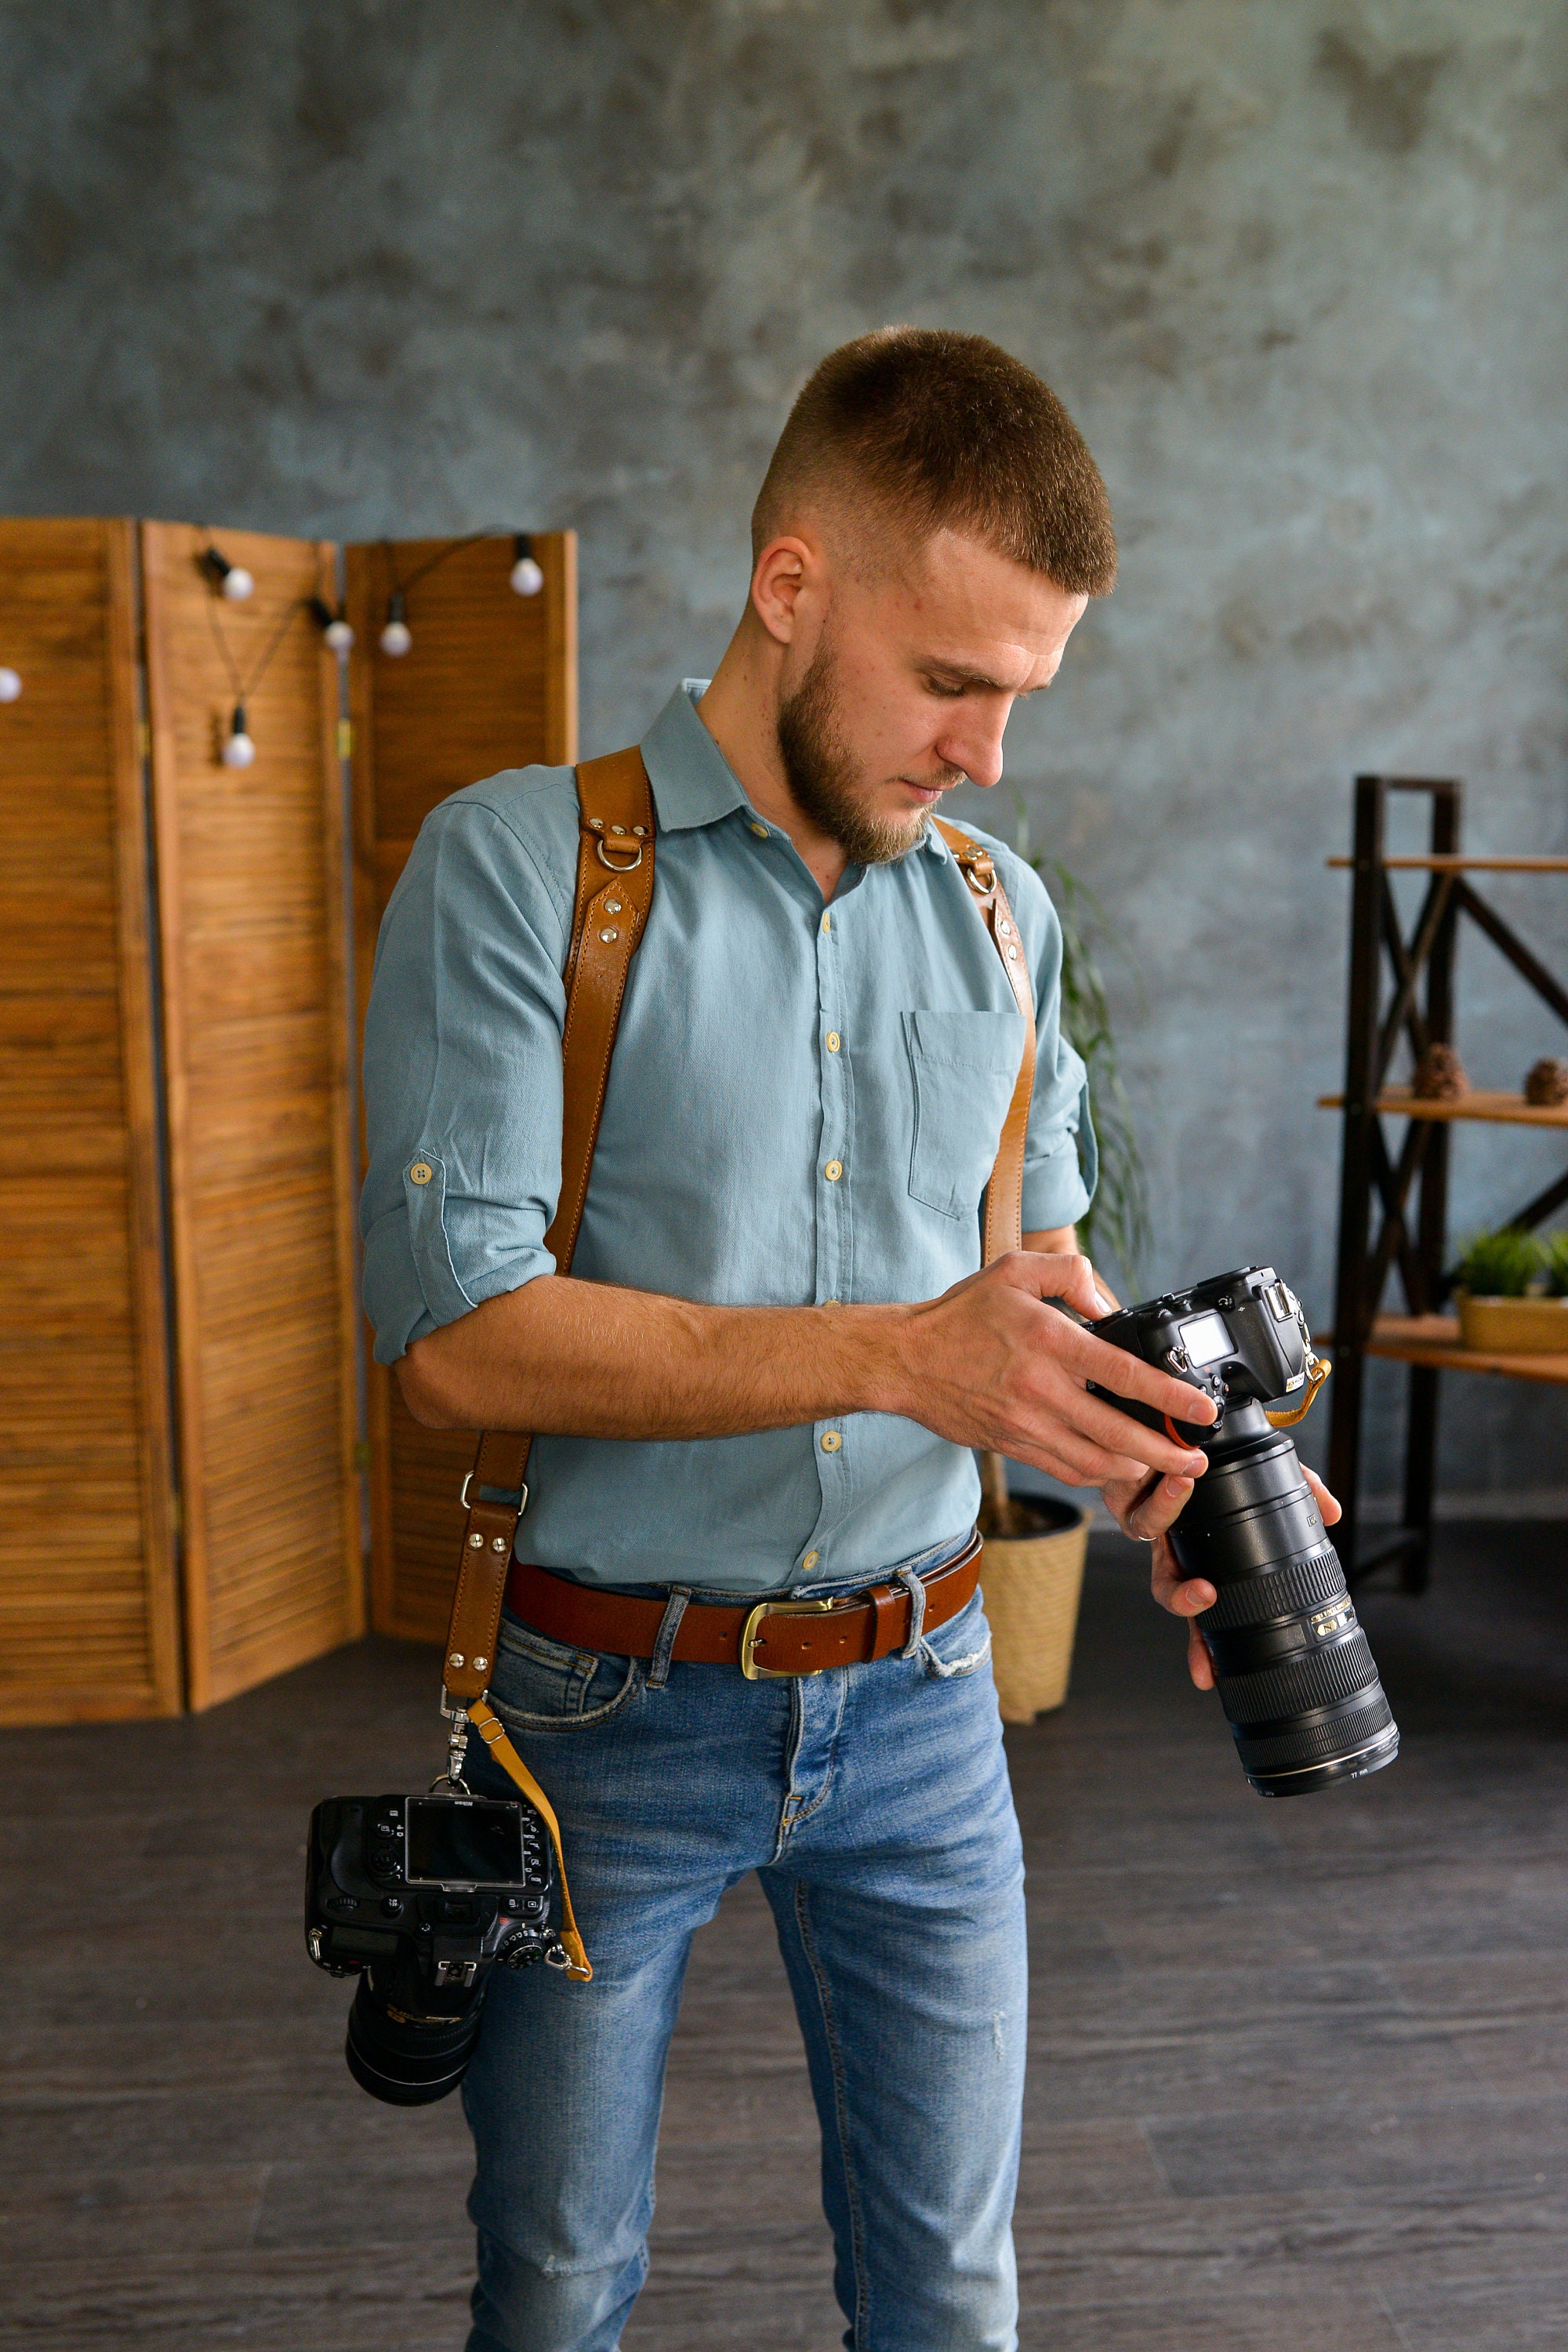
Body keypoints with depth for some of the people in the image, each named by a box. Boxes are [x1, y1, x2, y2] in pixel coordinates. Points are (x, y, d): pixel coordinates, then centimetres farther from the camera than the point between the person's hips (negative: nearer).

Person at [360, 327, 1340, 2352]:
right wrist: (900, 1355, -27)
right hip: (610, 1707, -3)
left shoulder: (1004, 916, 5)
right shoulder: (517, 866, -11)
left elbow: (1037, 1284, 12)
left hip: (919, 1704, 4)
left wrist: (1148, 1470, -10)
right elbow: (457, 1329, -19)